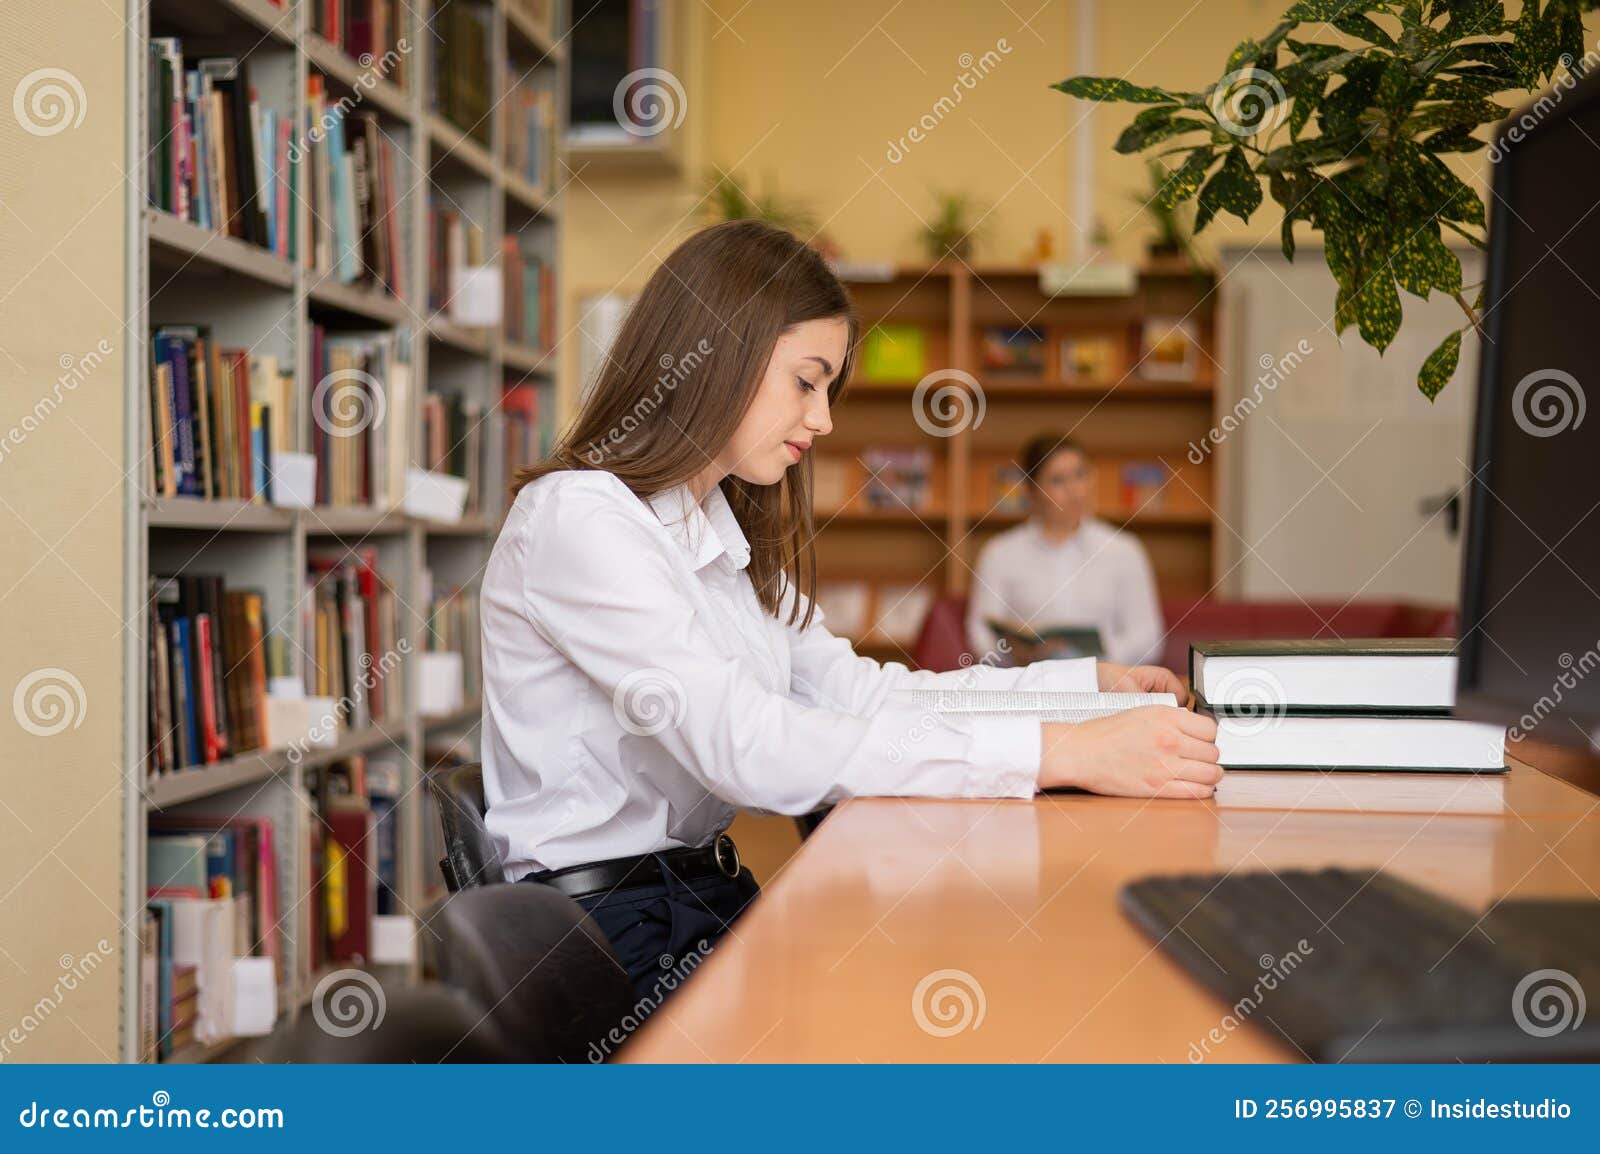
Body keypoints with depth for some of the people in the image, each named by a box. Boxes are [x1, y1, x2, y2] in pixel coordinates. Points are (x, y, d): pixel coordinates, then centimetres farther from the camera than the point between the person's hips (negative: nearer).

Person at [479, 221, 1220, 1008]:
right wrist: (1060, 754, -31)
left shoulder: (721, 532, 15)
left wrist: (1088, 684, 3)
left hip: (705, 897, 8)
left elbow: (850, 689, 11)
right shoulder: (578, 520, -17)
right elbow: (745, 747, -28)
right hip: (606, 932, -8)